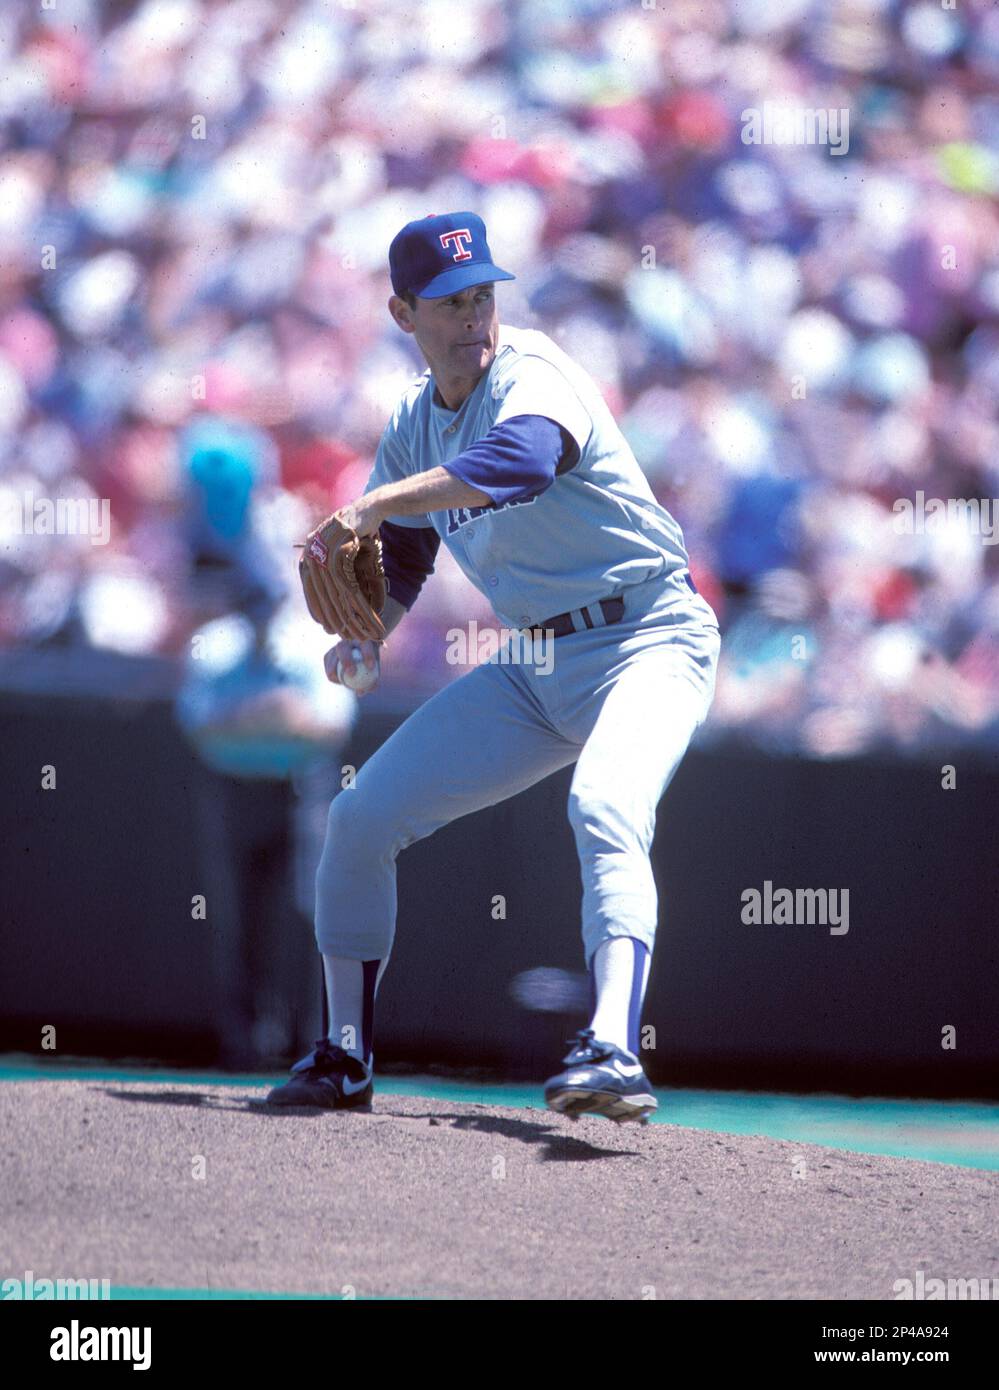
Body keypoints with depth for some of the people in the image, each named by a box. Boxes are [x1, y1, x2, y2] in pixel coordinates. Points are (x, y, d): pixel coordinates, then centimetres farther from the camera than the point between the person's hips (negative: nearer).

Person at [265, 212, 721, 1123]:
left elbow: (525, 458, -42)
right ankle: (346, 1060, 18)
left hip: (650, 643, -8)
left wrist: (376, 504, -46)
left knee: (604, 812, -36)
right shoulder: (414, 424, 7)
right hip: (537, 664, 8)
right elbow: (401, 558, 17)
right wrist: (369, 632, -6)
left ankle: (614, 1052, -50)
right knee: (361, 818, 5)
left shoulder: (531, 374, -18)